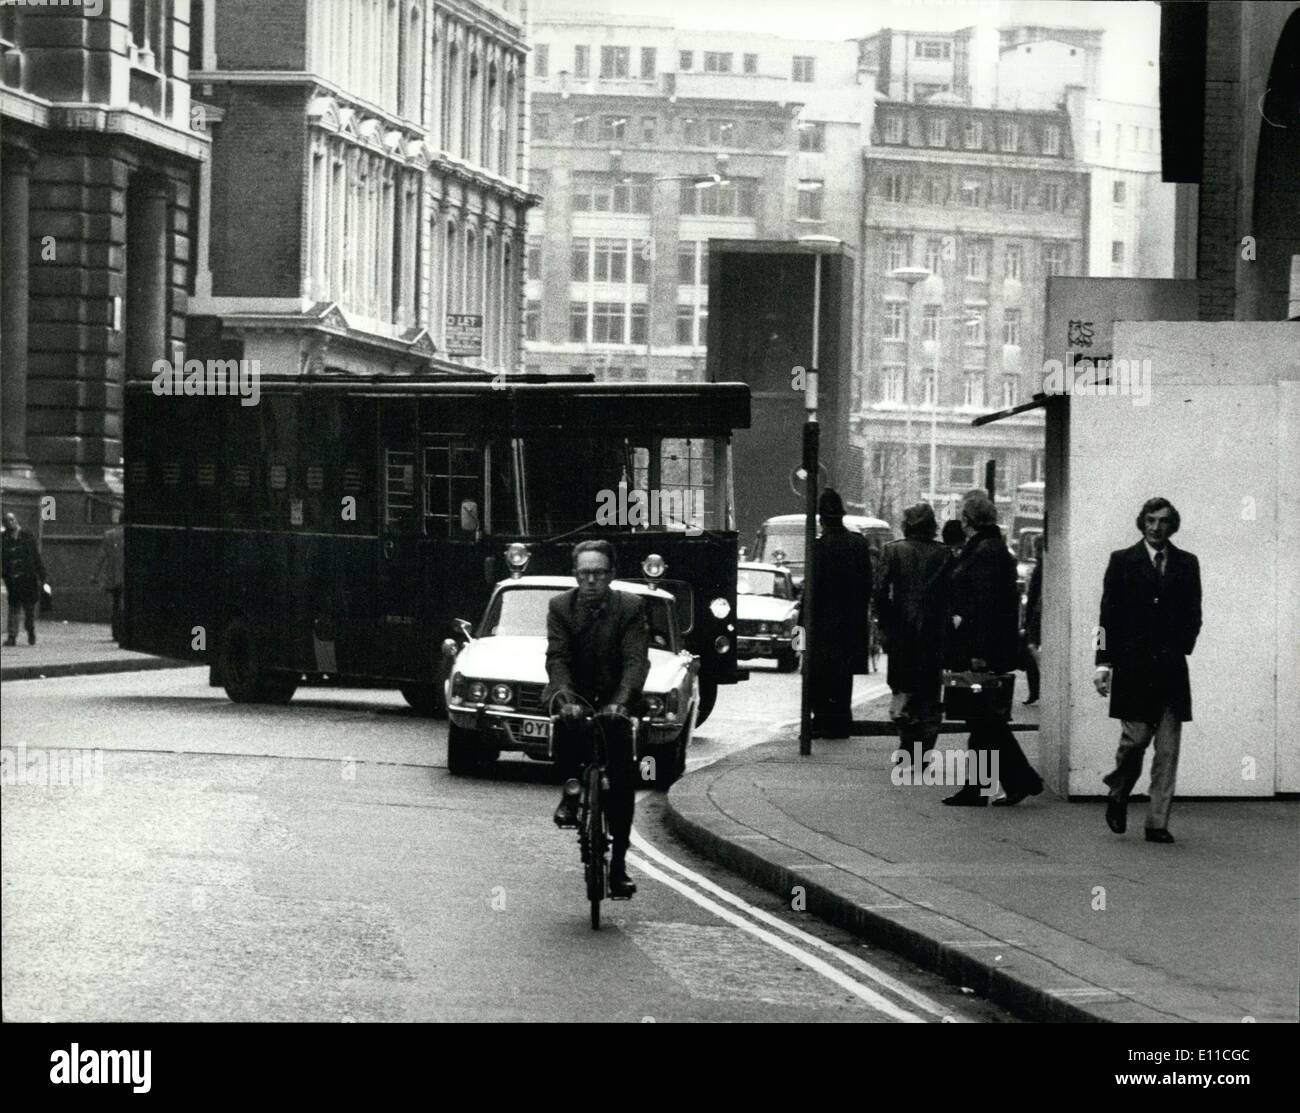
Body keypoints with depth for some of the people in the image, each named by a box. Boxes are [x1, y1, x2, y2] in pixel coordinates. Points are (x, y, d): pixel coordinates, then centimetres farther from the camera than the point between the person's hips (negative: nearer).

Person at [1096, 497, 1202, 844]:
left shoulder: (1187, 564, 12)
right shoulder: (1123, 561, 5)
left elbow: (1193, 615, 14)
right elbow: (1108, 615, 2)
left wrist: (1181, 650, 0)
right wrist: (1104, 661, -4)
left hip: (1172, 668, 2)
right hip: (1132, 666, -2)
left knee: (1167, 750, -1)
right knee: (1135, 737, -8)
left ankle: (1158, 823, 2)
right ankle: (1118, 795, 20)